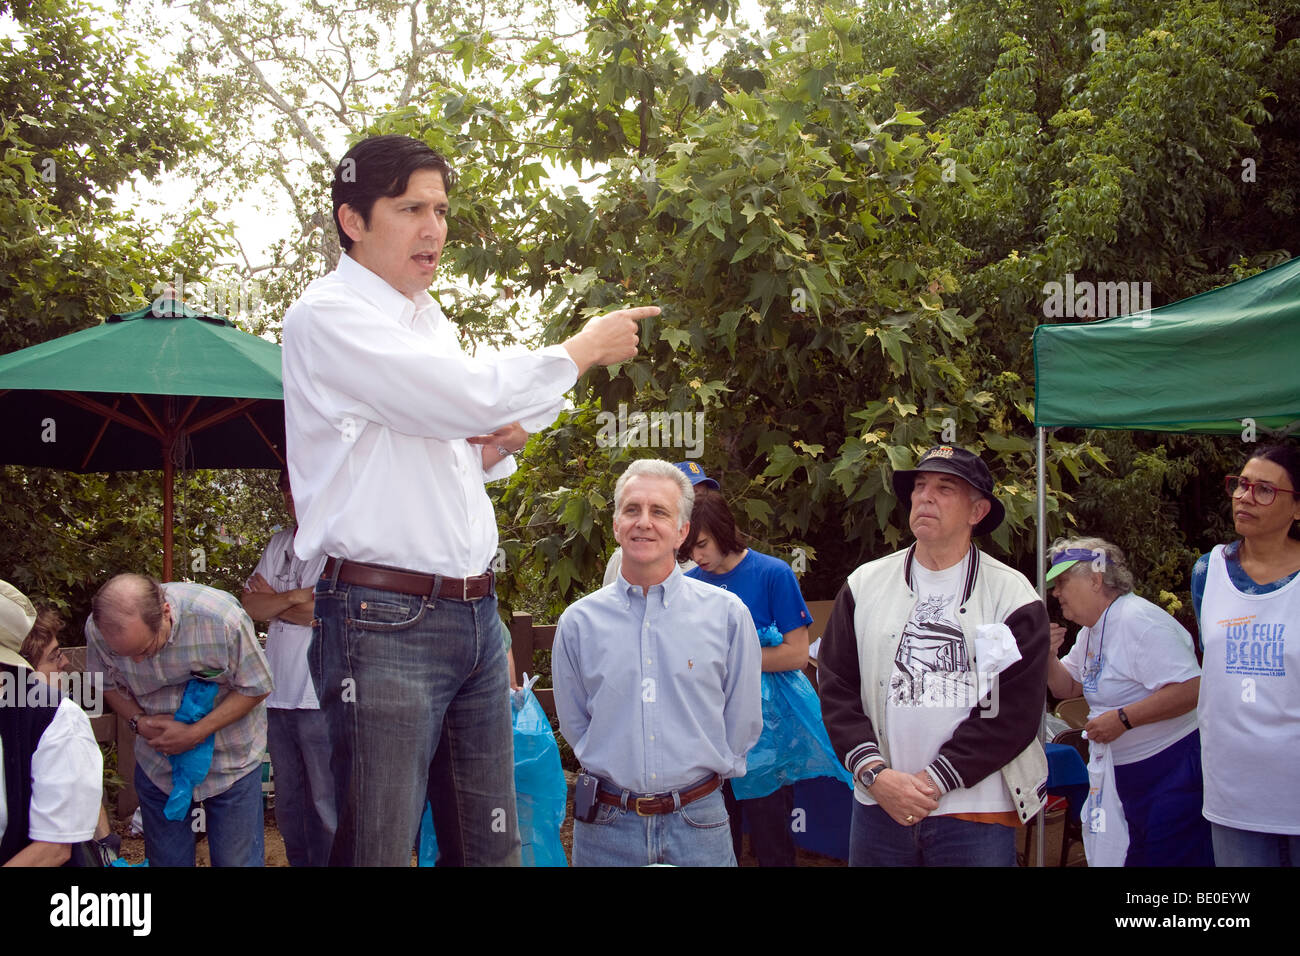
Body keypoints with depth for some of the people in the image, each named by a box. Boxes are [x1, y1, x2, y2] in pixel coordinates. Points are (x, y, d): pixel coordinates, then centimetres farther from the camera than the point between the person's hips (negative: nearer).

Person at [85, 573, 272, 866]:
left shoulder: (223, 619, -30)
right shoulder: (97, 629, -19)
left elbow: (255, 687, -15)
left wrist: (194, 734, -23)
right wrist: (138, 720, -17)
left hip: (230, 761, -3)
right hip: (157, 762, 3)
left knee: (236, 860, 1)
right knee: (165, 860, 13)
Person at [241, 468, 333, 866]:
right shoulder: (280, 543, 16)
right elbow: (250, 604, 8)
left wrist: (275, 603, -3)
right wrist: (297, 597, -9)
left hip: (321, 697, -7)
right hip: (278, 694, 7)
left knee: (327, 805, -4)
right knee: (287, 803, 14)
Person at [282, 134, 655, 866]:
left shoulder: (430, 323, 18)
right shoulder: (329, 316, -8)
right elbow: (476, 394, -18)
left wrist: (495, 446, 7)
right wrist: (584, 349, -3)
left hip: (475, 613, 8)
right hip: (386, 619, -8)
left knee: (491, 845, 8)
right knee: (380, 848, -5)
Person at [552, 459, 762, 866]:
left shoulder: (727, 614, -1)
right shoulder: (578, 622, 2)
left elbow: (743, 723, 5)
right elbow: (575, 726, 10)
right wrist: (622, 775, 3)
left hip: (699, 824, -1)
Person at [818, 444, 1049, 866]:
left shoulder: (1013, 597, -2)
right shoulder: (864, 585, 7)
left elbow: (1015, 713, -8)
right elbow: (836, 688, 3)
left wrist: (932, 781, -13)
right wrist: (874, 773, -10)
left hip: (977, 815, -2)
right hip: (879, 806, 2)